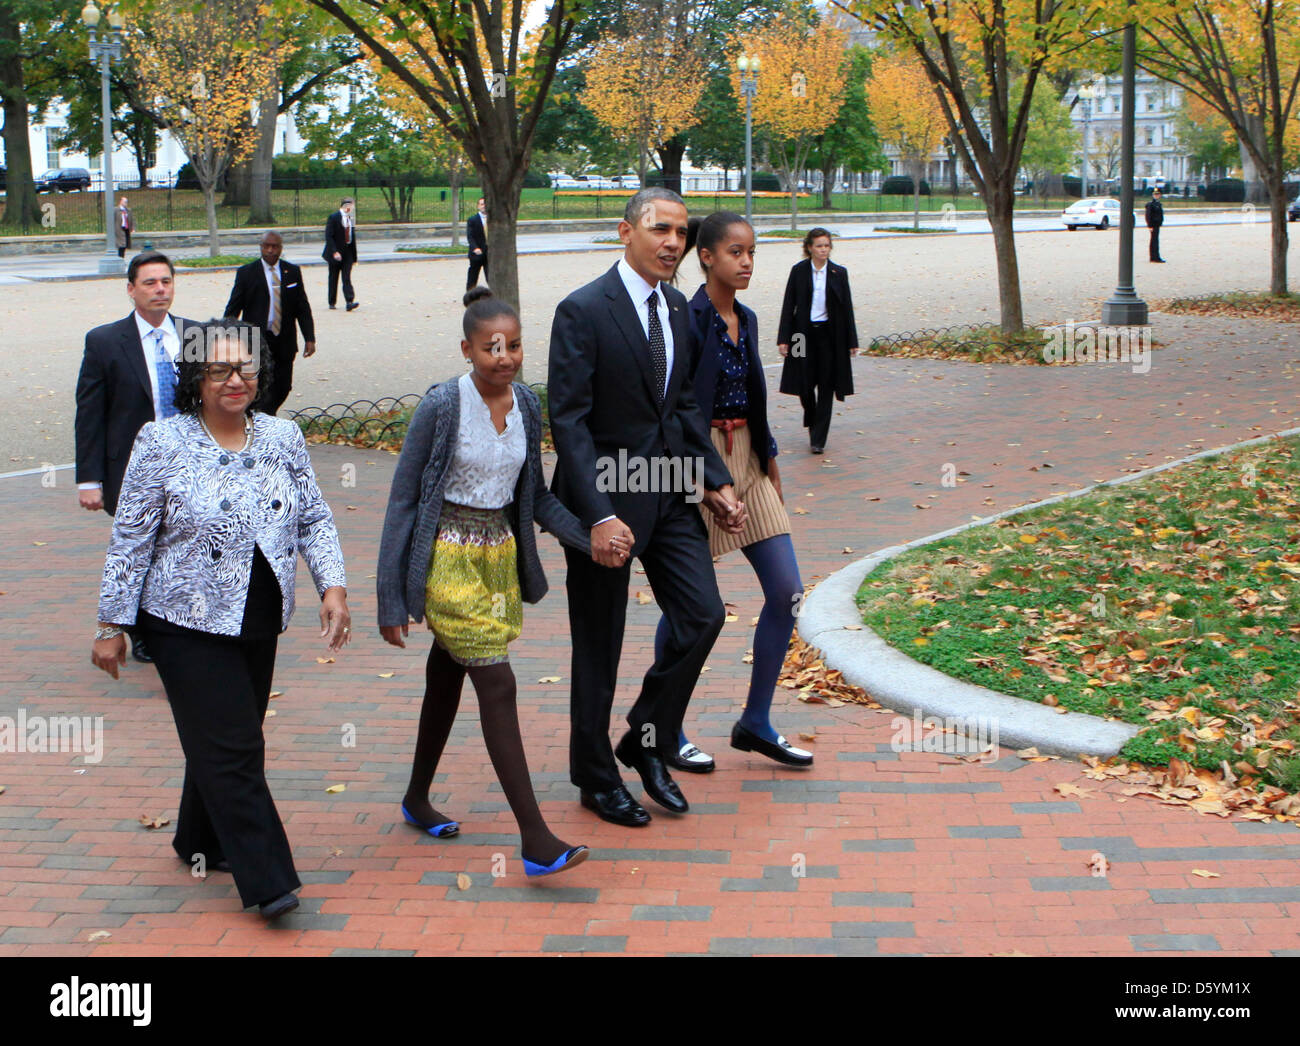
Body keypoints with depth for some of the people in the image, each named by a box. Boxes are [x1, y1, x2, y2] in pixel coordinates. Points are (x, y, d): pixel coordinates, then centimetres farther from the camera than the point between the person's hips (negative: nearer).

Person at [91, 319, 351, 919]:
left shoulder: (282, 438, 4)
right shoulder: (162, 444, -9)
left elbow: (313, 520, 10)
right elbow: (130, 541, -5)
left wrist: (333, 584, -4)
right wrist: (111, 625, -4)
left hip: (259, 622, 5)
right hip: (189, 625, -5)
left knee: (230, 739, 16)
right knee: (230, 747, -7)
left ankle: (202, 843, 37)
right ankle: (267, 880, -4)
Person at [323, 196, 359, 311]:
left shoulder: (351, 219, 10)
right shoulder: (333, 218, -9)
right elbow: (328, 236, -14)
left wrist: (354, 257, 12)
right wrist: (334, 252, -23)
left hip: (347, 253, 4)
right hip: (335, 253, -4)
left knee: (347, 278, -7)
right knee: (333, 279, 6)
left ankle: (350, 302, -17)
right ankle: (332, 302, 18)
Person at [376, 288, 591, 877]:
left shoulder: (526, 405, 0)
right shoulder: (441, 406, -17)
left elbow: (534, 496, 11)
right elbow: (403, 500, -12)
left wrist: (591, 538, -4)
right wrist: (391, 601, -13)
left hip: (500, 556, 6)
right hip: (448, 559, -6)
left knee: (447, 677, 20)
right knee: (497, 685, -11)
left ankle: (417, 800, 38)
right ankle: (536, 841, -10)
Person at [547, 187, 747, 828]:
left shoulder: (676, 307, 8)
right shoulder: (583, 311, -15)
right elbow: (568, 420, -18)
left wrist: (716, 483, 7)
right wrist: (599, 517, -24)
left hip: (670, 491, 7)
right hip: (607, 494, -7)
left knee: (702, 615, 3)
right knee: (599, 647, 6)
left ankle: (647, 744, 23)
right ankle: (596, 778, 23)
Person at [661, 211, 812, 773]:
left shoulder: (745, 319, 10)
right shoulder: (689, 320, -13)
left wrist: (770, 463, 15)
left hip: (747, 459, 8)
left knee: (786, 591, 2)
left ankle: (755, 723, 15)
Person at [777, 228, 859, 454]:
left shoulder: (839, 273, 1)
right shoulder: (799, 271, -1)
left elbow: (847, 307, 5)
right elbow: (789, 305, 1)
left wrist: (851, 342, 2)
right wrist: (783, 338, -5)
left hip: (829, 334, 0)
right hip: (804, 332, 0)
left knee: (826, 386, 0)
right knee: (804, 384, 3)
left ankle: (818, 439, 5)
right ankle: (812, 421, 33)